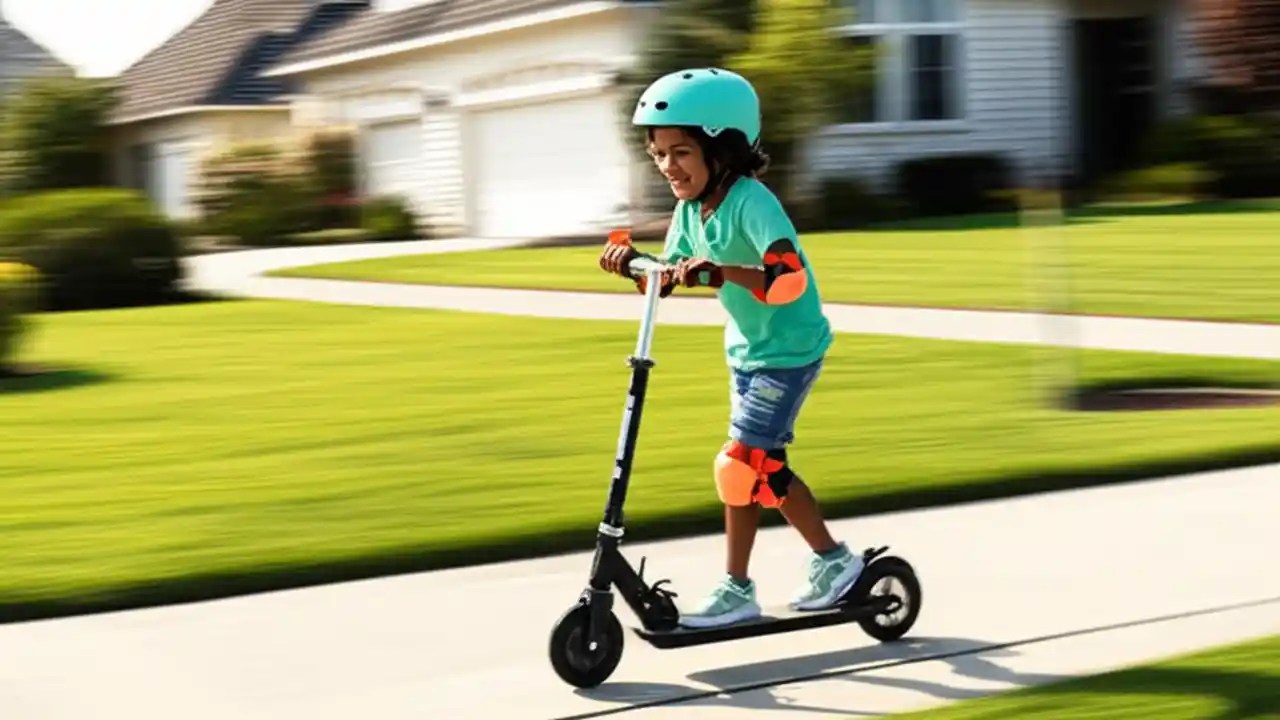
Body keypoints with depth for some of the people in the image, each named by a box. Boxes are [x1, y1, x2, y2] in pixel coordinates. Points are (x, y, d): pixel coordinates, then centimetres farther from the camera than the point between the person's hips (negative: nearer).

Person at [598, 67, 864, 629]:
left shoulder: (751, 202, -26)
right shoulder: (690, 208, -1)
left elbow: (791, 281, -37)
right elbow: (666, 279, 8)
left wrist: (722, 272, -47)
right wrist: (631, 263, -11)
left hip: (788, 352, -9)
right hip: (747, 349, 9)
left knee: (740, 464, -10)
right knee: (764, 468, 12)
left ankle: (737, 589, 4)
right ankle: (833, 560, 25)